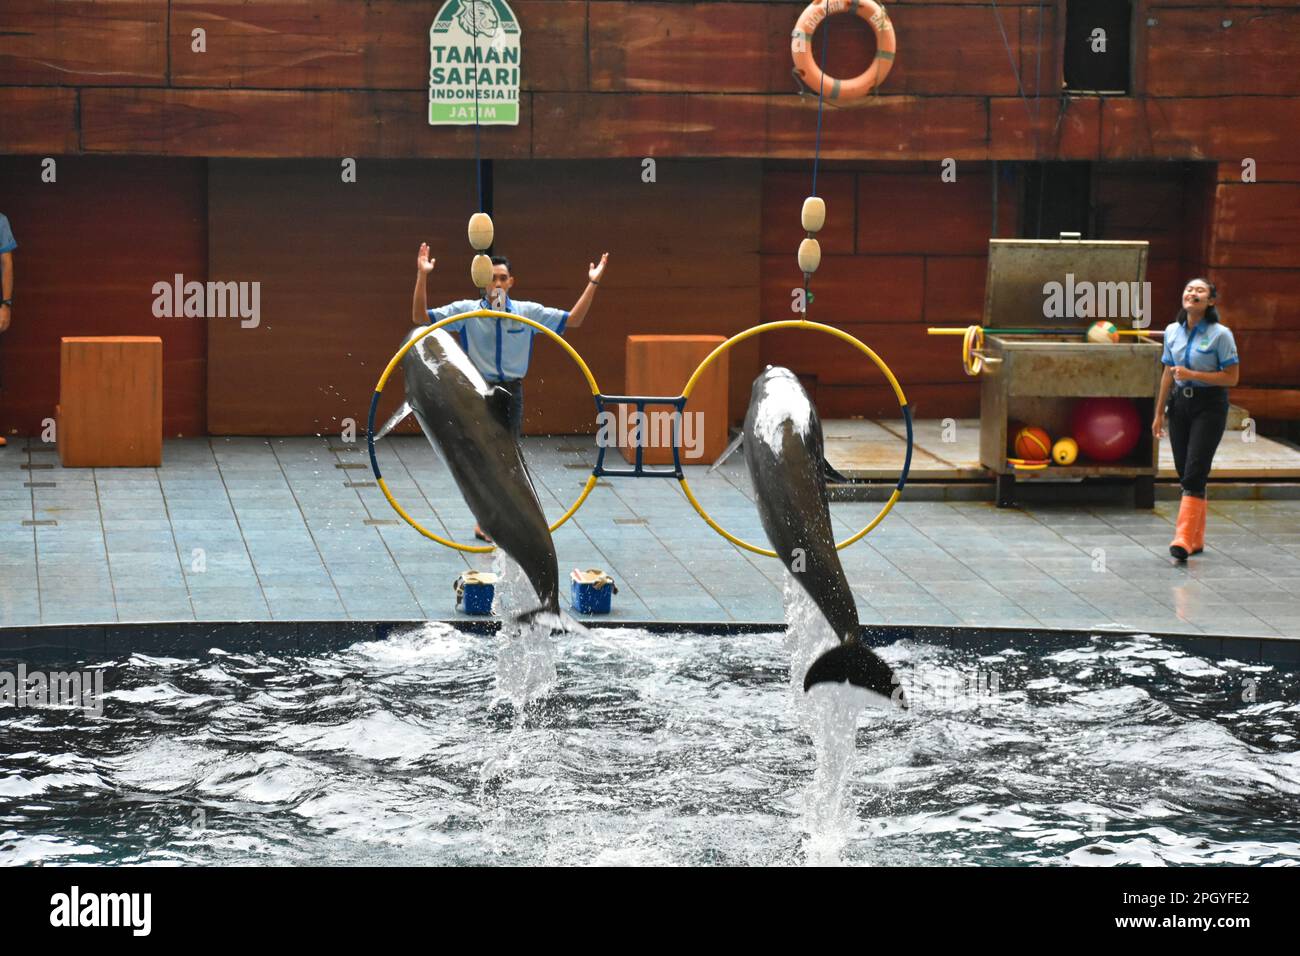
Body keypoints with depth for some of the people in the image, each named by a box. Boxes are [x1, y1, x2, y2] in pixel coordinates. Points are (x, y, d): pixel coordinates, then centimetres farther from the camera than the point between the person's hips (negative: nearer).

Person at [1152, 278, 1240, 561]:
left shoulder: (1220, 334, -9)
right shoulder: (1172, 331, 7)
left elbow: (1232, 377, -10)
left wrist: (1192, 374, -19)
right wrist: (1159, 413, 16)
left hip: (1209, 406, -5)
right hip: (1180, 404, 5)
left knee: (1194, 474, -13)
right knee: (1184, 473, 7)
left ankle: (1184, 538, -15)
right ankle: (1197, 539, 17)